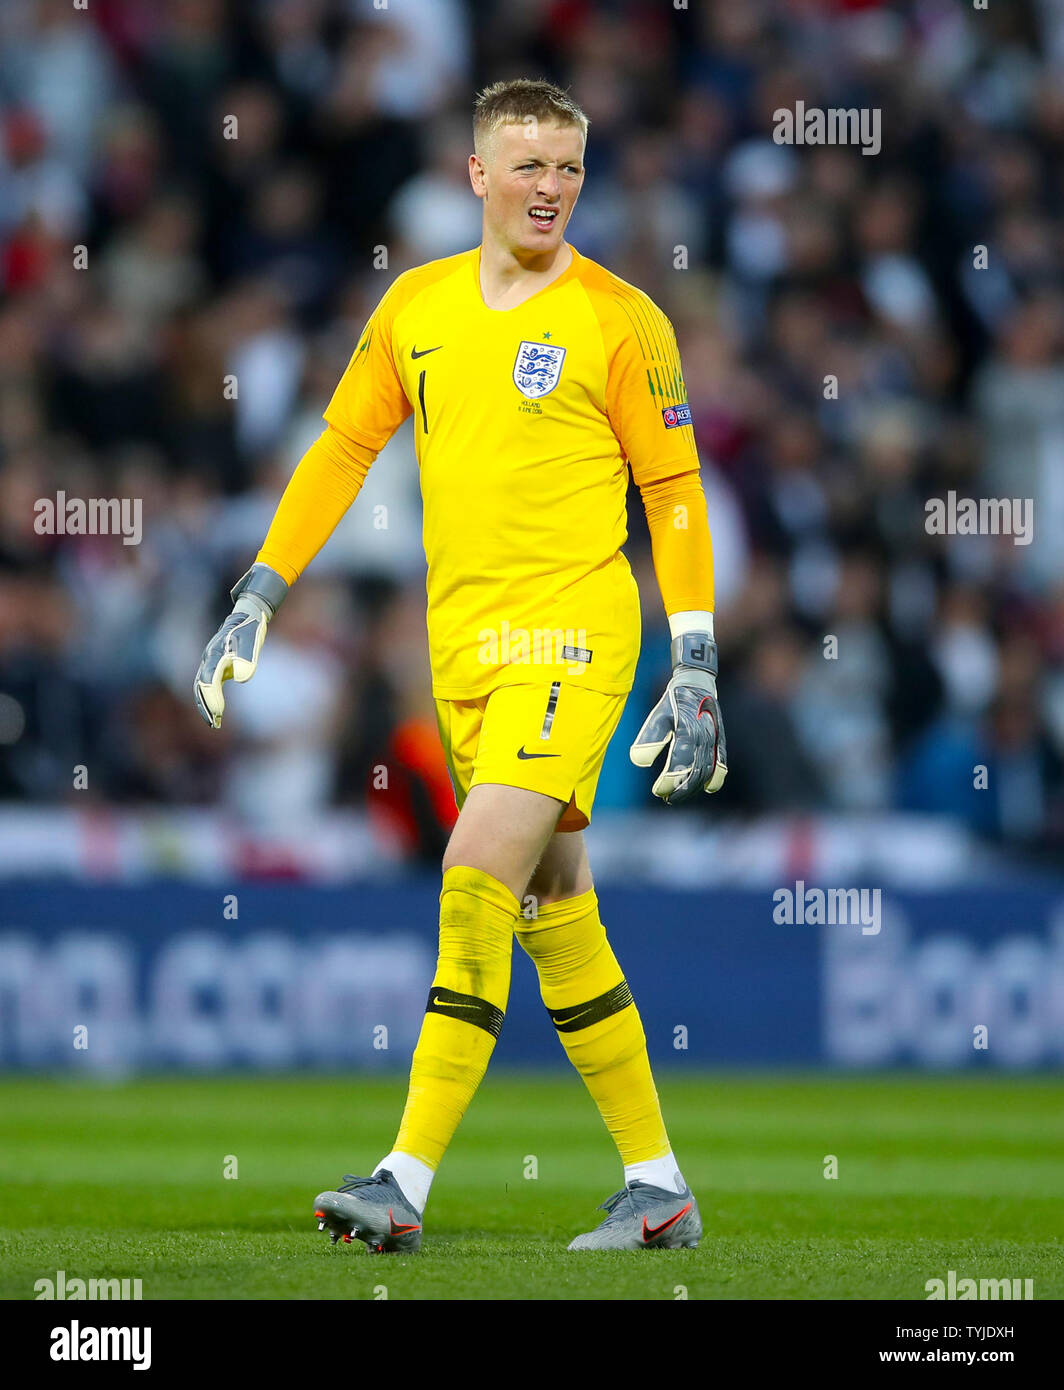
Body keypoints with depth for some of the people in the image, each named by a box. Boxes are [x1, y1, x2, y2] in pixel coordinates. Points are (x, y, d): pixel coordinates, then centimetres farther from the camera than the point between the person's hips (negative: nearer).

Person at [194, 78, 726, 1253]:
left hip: (572, 635, -6)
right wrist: (256, 601, 11)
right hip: (462, 642, 6)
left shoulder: (619, 320, -3)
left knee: (477, 879, -16)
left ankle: (408, 1182, -17)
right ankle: (656, 1187, 16)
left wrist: (696, 664, -6)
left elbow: (673, 491, -1)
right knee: (553, 910, 8)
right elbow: (342, 448, 17)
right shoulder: (416, 306, 10)